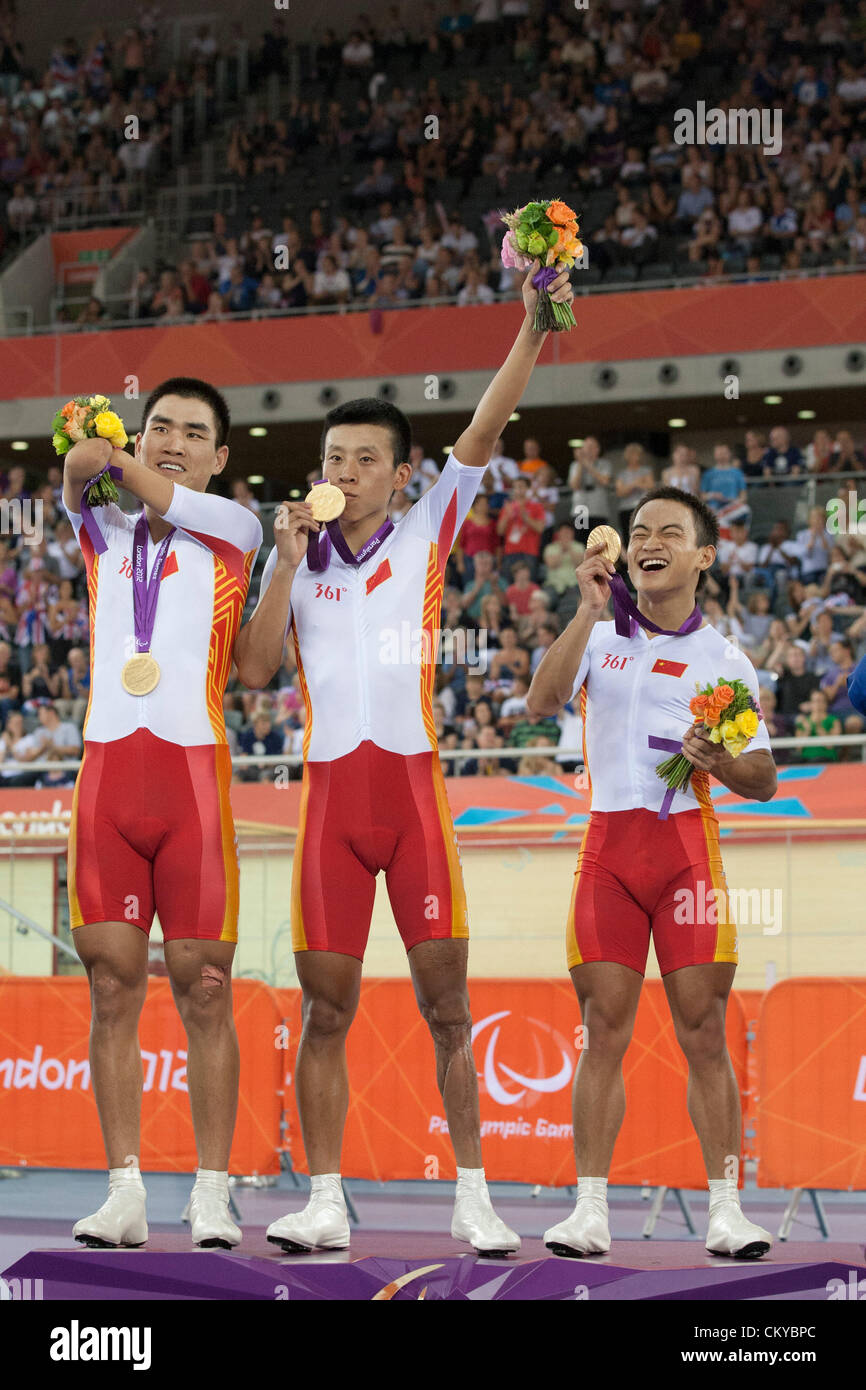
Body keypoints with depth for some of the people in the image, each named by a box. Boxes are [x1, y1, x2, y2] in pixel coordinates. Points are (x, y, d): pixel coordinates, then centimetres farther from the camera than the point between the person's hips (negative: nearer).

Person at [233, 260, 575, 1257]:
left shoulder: (425, 536, 7)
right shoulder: (296, 556, 12)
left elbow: (484, 433, -3)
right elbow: (254, 670, 3)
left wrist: (532, 328, -13)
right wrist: (287, 560, -4)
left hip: (413, 782, -1)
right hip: (328, 790, 1)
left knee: (446, 1004, -1)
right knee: (325, 1007, 2)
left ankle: (472, 1199, 6)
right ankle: (324, 1203, 7)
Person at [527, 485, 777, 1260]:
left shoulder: (724, 660, 9)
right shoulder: (599, 637, 12)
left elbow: (764, 781, 9)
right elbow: (541, 703, -8)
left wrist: (717, 759, -12)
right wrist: (589, 608, -12)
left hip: (687, 840, -1)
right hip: (608, 840, 1)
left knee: (704, 1032, -4)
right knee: (605, 1032, -2)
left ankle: (726, 1209, 0)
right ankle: (590, 1210, 0)